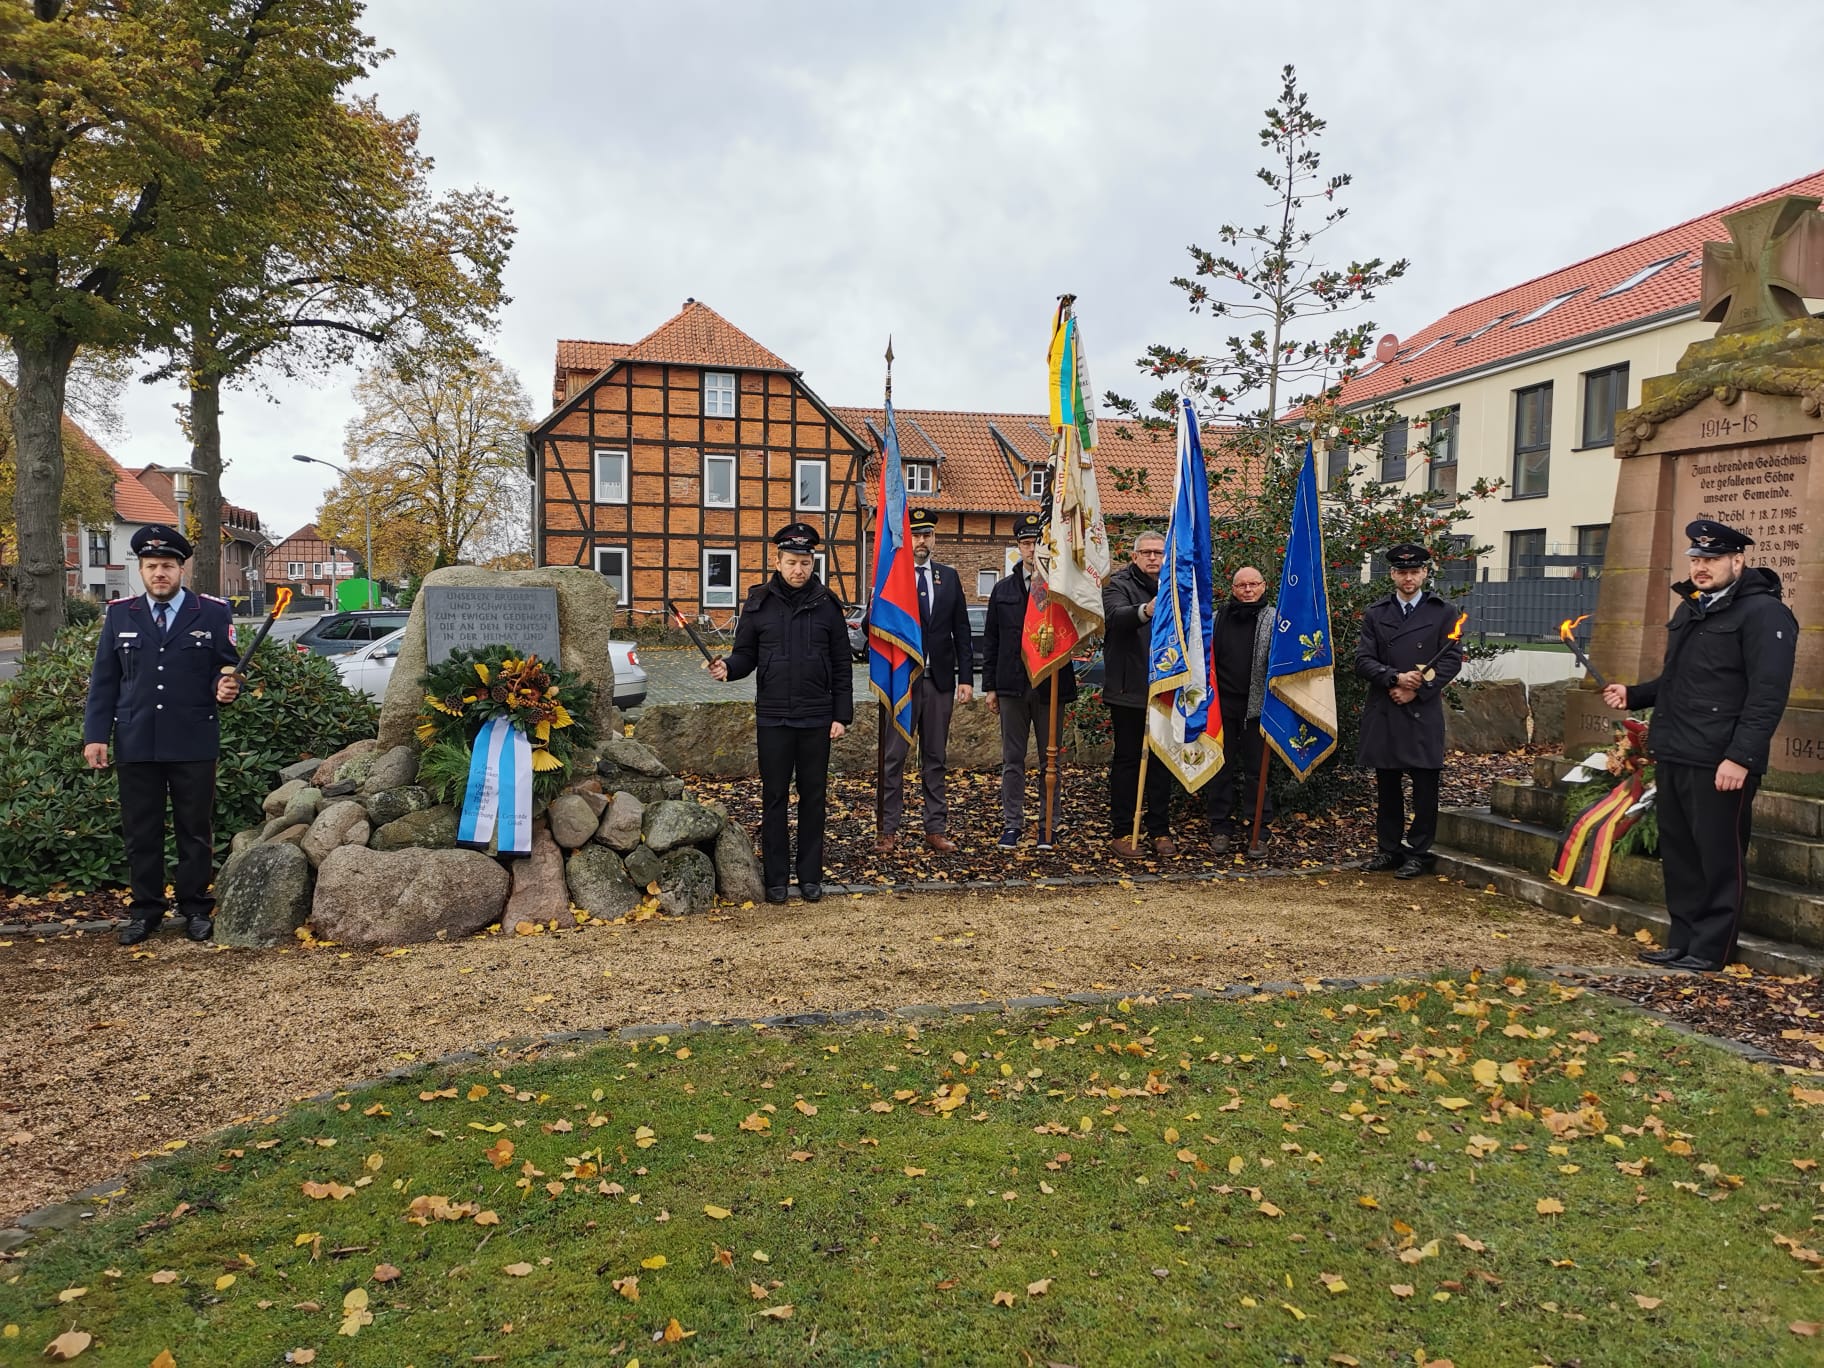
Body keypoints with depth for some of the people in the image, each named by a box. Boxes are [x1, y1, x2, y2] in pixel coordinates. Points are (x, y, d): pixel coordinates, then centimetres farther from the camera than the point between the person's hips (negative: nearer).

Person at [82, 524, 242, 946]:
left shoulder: (213, 613, 1)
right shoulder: (119, 614, 7)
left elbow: (226, 670, 4)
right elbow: (103, 680, 7)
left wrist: (226, 688, -20)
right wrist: (95, 735, 1)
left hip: (193, 745, -2)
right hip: (135, 745, 2)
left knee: (195, 831, 7)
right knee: (140, 833, 9)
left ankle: (197, 909, 18)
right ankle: (145, 911, 21)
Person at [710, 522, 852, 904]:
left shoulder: (827, 605, 3)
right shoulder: (758, 604, 2)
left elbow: (841, 666, 5)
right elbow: (746, 655, 5)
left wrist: (842, 715, 0)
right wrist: (728, 668, -18)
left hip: (816, 719, 0)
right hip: (772, 718, 0)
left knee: (813, 797, 7)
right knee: (774, 797, 5)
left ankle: (810, 876, 17)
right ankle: (776, 878, 14)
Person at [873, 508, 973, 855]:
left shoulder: (949, 577, 10)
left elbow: (962, 631, 9)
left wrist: (966, 677, 3)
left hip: (940, 680, 3)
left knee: (935, 757, 10)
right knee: (894, 756, 1)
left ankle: (936, 827, 16)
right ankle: (888, 828, 9)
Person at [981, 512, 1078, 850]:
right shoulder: (1003, 590, 8)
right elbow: (990, 641, 9)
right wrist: (989, 686, 5)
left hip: (1049, 685, -2)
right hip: (1012, 686, 2)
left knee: (1050, 760, 7)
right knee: (1013, 760, 7)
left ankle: (1048, 825, 16)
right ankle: (1012, 824, 16)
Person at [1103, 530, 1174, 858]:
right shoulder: (1118, 585, -5)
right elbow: (1117, 616, -27)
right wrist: (1145, 611, -46)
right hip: (1129, 689, -5)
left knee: (1162, 759, 10)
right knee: (1127, 759, 1)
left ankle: (1160, 830, 19)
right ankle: (1122, 831, 9)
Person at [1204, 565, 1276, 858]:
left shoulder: (1274, 620, 0)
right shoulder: (1217, 619, 8)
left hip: (1256, 706, -3)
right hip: (1221, 703, 3)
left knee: (1256, 769, 4)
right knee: (1220, 767, 8)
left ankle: (1258, 832, 12)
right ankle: (1221, 827, 18)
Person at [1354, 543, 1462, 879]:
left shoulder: (1443, 613, 5)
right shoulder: (1375, 613, 10)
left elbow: (1451, 661, 0)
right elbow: (1363, 660, 3)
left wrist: (1416, 690, -10)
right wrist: (1395, 678, -14)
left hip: (1423, 713, -2)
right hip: (1383, 712, 2)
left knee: (1424, 786, 1)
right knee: (1386, 786, 9)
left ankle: (1419, 853, 10)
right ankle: (1388, 849, 19)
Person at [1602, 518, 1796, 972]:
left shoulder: (1762, 613, -8)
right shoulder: (1689, 609, 19)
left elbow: (1767, 695, -16)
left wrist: (1740, 757, -22)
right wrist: (1633, 694, 10)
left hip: (1719, 764, -8)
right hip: (1672, 757, 9)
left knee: (1719, 858, 0)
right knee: (1678, 854, 13)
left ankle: (1710, 949, 9)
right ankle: (1682, 942, 23)